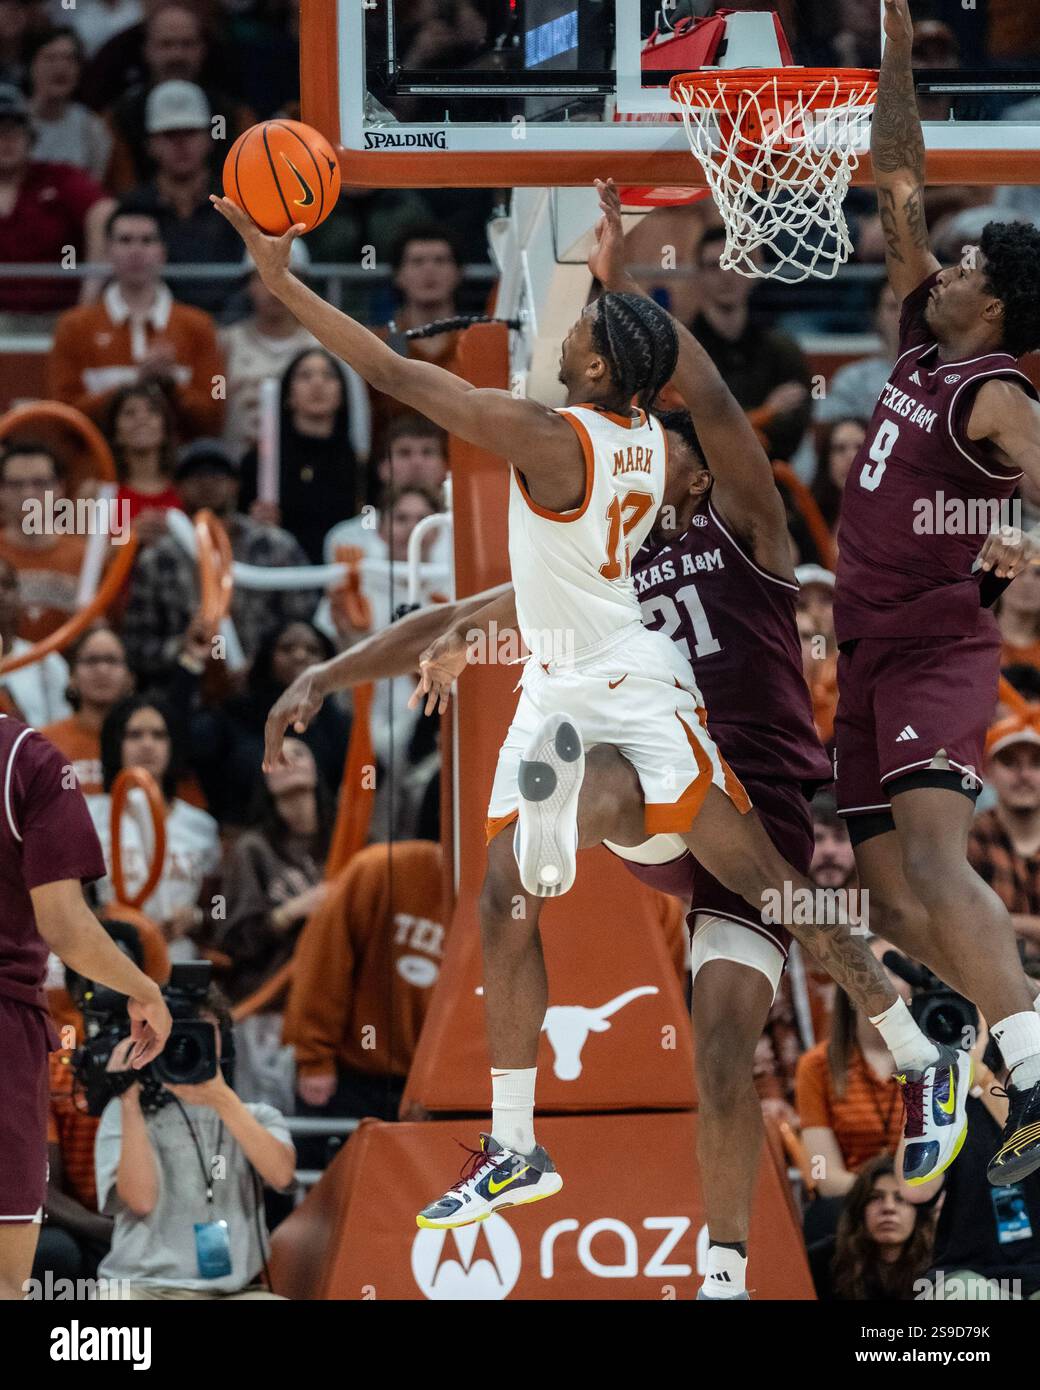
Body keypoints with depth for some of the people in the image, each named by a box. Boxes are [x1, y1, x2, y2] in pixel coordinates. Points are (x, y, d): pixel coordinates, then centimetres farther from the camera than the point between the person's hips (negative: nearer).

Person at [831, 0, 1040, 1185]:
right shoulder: (920, 348, 12)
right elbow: (898, 191, 18)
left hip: (938, 650, -9)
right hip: (867, 654, 9)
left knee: (932, 856, -27)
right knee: (891, 898, 5)